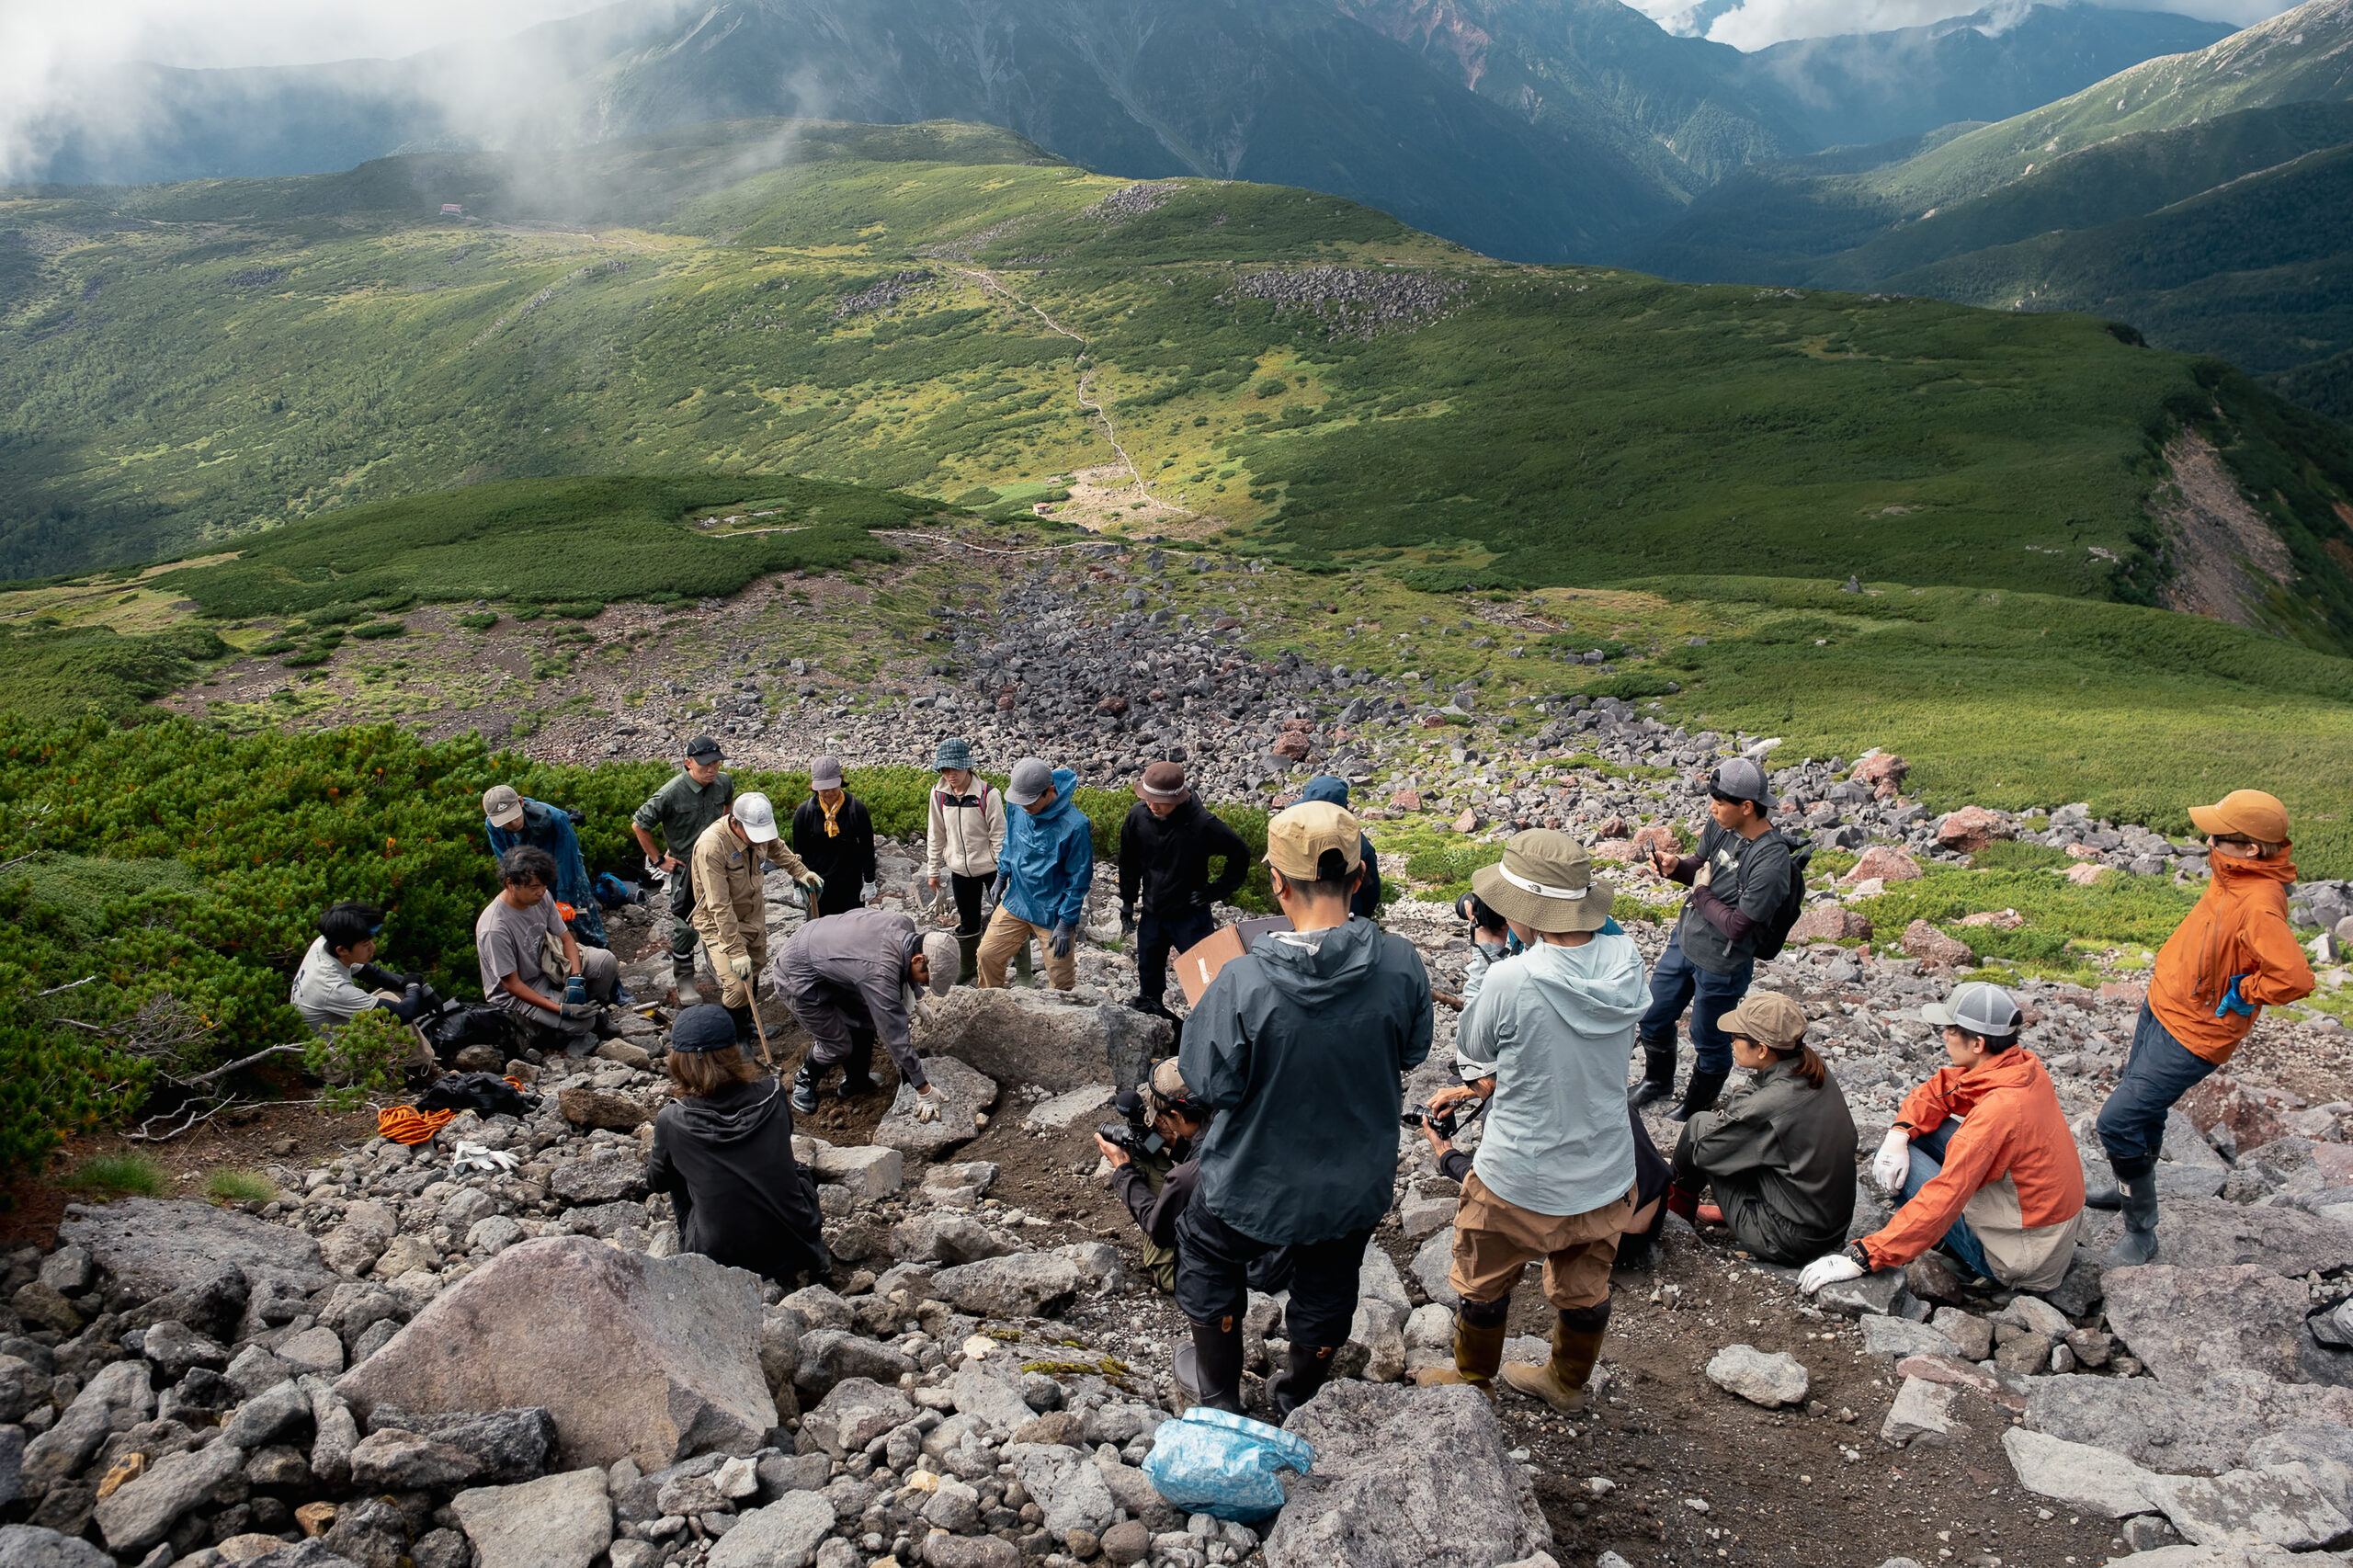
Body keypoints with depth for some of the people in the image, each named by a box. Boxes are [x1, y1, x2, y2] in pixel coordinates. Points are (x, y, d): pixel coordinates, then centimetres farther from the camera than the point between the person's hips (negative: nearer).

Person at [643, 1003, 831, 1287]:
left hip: (721, 1258, -2)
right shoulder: (772, 1094, -10)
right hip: (795, 1247, 2)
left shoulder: (672, 1121, -14)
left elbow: (657, 1182, 8)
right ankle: (815, 1255, 29)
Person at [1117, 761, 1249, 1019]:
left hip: (1191, 916, -4)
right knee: (1148, 969, 21)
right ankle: (1151, 1007, 45)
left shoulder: (1201, 823, -25)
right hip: (1152, 913, 4)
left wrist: (1217, 891, -10)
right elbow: (1128, 862, 5)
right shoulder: (1138, 815, -12)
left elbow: (1240, 853, -10)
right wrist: (1127, 902, 9)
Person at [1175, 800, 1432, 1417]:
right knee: (1326, 1289, 29)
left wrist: (1203, 1013, -3)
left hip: (1255, 1182, -2)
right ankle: (1300, 1403, 53)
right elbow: (1411, 1054, -4)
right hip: (1357, 1181, 3)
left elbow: (1214, 1085, -19)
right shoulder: (1401, 965, -22)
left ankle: (1221, 1397, 47)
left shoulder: (1243, 983, -32)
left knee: (1207, 1256, 29)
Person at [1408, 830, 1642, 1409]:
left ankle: (1472, 1385, 45)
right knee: (1584, 1288, 27)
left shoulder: (1509, 982, -31)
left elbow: (1470, 1057, -11)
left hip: (1518, 1186, -5)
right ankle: (1568, 1383, 51)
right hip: (1608, 1177, 5)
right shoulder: (1625, 962, -13)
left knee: (1483, 1288, 23)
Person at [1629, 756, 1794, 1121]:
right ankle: (1658, 1080, 52)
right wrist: (1675, 866, -11)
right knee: (1653, 1018, 24)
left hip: (1721, 965, -8)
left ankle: (1696, 1109, 41)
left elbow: (1737, 927, -27)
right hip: (1683, 941, 8)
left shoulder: (1770, 862, -30)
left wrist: (1702, 893, -15)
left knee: (1709, 1043, 15)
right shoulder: (1723, 826, -9)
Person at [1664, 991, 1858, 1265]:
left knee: (1700, 1126, -2)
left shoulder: (1767, 1106, -27)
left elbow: (1703, 1151, -11)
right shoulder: (1815, 1071, -5)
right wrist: (1726, 1111, 5)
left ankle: (1679, 1207, 24)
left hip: (1791, 1243, -8)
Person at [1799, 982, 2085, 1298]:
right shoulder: (2023, 1064, -5)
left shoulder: (1997, 1110, -31)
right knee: (1925, 1128, 7)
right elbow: (1935, 1091, 9)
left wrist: (1861, 1258, -31)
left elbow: (1941, 1201, -33)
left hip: (2025, 1259, -8)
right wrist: (1898, 1134, -11)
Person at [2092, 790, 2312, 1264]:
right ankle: (2131, 1189, 48)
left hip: (2189, 1036, -9)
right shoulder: (2232, 876, -2)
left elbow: (2295, 977, -41)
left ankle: (2141, 1232, 5)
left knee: (2117, 1121, -11)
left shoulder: (2258, 906, -31)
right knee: (2142, 1111, 26)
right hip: (2161, 1008, 9)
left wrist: (2240, 994, -25)